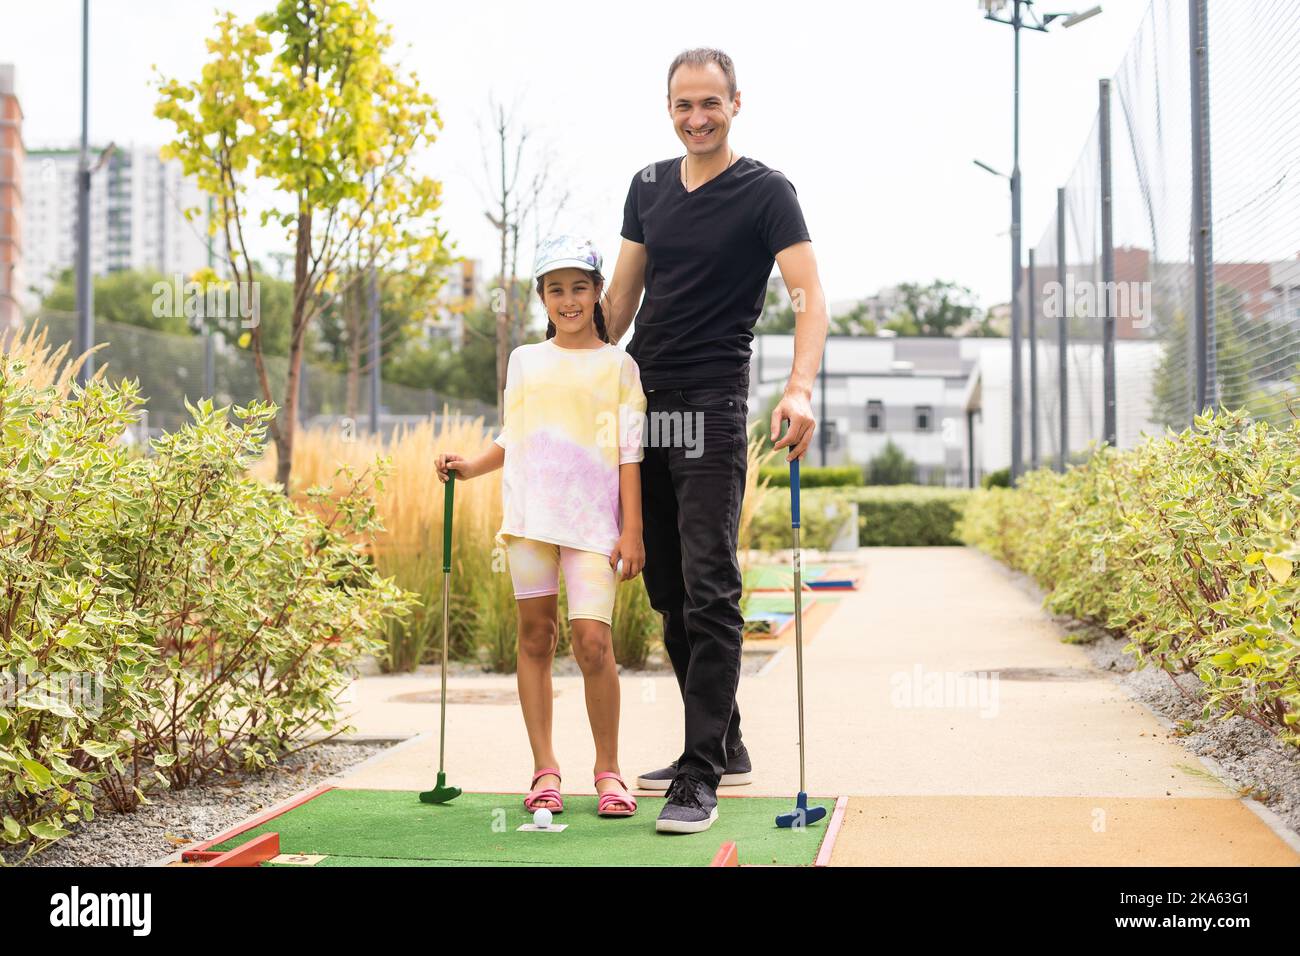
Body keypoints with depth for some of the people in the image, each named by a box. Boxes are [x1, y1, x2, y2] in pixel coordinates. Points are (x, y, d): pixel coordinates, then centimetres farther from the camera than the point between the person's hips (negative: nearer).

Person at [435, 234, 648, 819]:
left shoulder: (617, 365, 6)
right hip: (530, 515, 3)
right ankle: (544, 769, 13)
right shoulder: (524, 361, 15)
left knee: (592, 640, -12)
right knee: (535, 635, 4)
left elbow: (630, 453, 2)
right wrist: (471, 468, 6)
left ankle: (608, 770, 3)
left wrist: (632, 530, -4)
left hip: (594, 519, -3)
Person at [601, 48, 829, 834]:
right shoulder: (650, 186, 14)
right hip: (642, 405, 7)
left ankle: (702, 778, -9)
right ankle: (724, 745, 23)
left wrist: (801, 389, -30)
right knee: (667, 591, 10)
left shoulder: (765, 192, -4)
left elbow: (811, 296, -14)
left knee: (709, 591, -11)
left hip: (712, 407, -7)